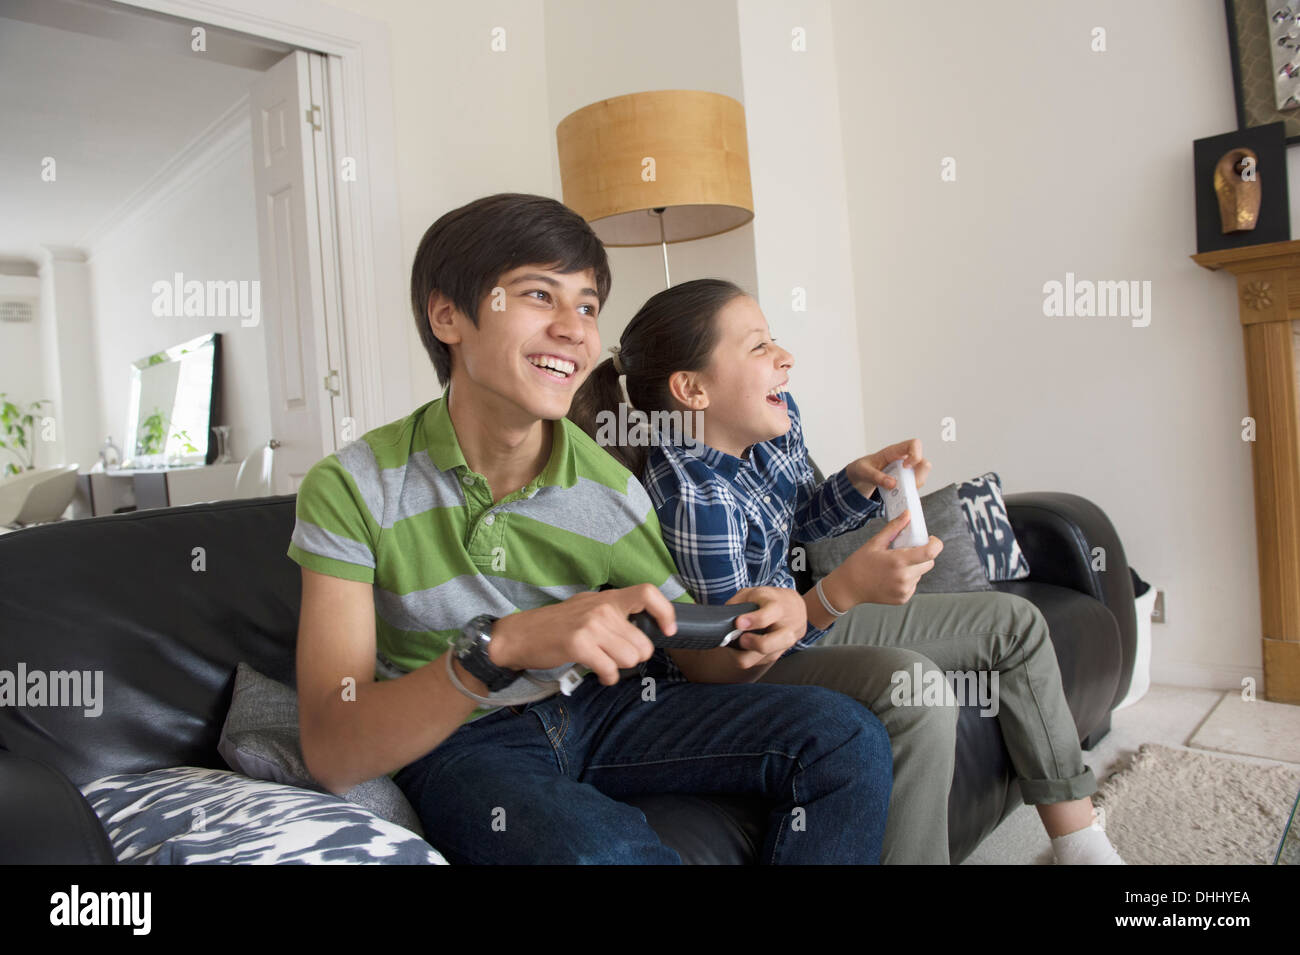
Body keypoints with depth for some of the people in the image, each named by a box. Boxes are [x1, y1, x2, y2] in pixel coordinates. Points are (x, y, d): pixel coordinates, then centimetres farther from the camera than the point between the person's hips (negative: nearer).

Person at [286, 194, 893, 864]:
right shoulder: (353, 488, -16)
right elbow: (332, 757, -22)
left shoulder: (612, 494, -7)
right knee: (601, 849, -37)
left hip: (599, 708, 4)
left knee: (845, 738, -11)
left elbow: (699, 663, 3)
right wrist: (501, 645, -38)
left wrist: (753, 637, -22)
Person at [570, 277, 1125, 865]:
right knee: (910, 685, -38)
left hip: (804, 615, 10)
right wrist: (844, 590, -38)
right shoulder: (693, 498, -32)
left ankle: (1080, 841, 19)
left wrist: (863, 478, -8)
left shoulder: (775, 418, -7)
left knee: (1013, 622, 9)